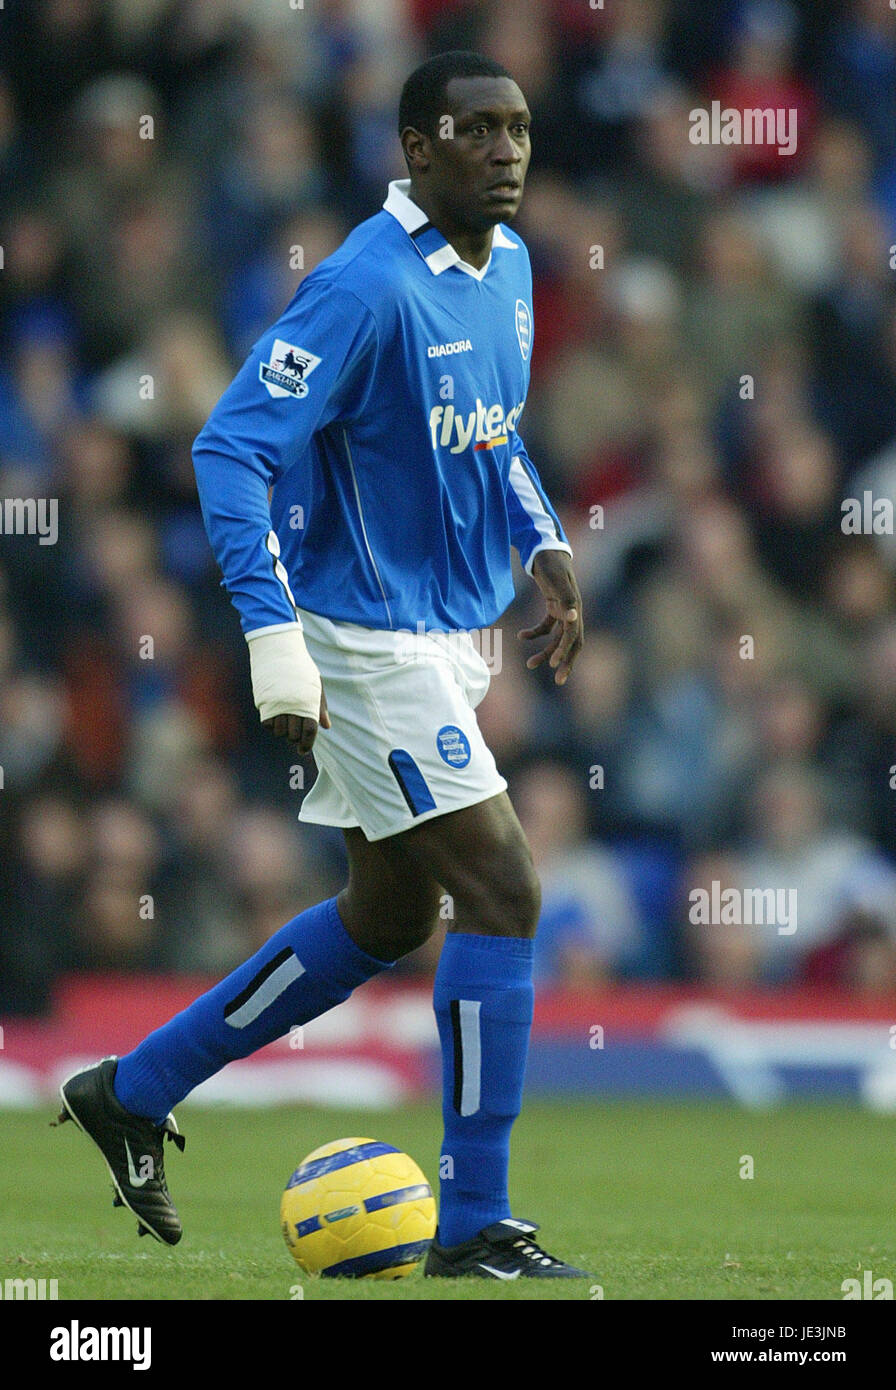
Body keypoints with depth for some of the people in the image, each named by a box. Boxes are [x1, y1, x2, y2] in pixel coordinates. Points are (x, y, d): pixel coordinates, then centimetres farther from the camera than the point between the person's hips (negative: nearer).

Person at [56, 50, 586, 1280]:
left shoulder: (510, 266, 7)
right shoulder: (369, 287, -20)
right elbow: (233, 448, -23)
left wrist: (547, 547, 8)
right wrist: (276, 643, -27)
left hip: (451, 638, 9)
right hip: (370, 643, -9)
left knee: (388, 918, 17)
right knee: (502, 892, -13)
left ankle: (134, 1089, 30)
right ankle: (474, 1225, -6)